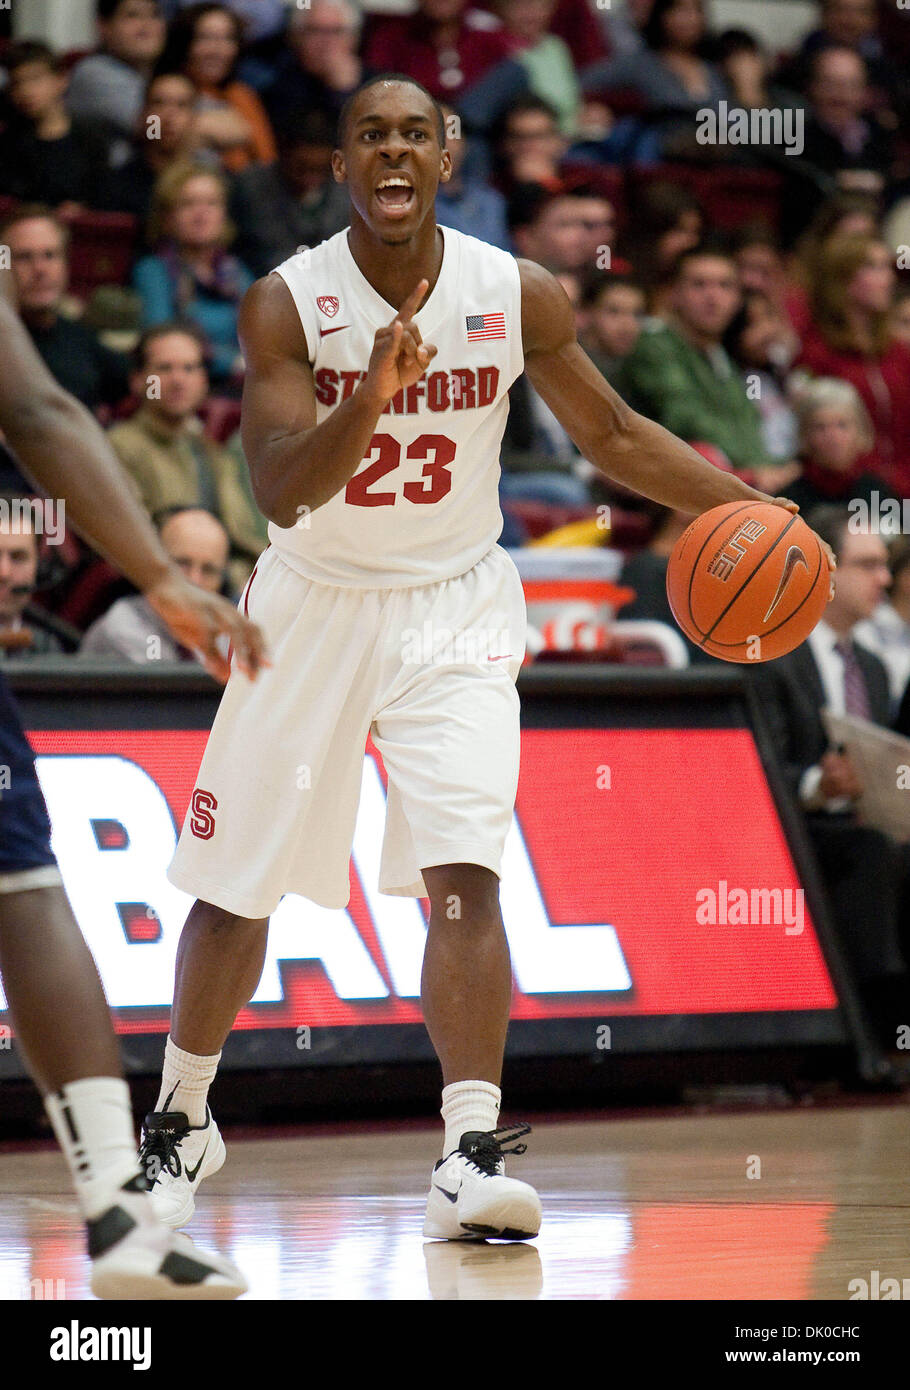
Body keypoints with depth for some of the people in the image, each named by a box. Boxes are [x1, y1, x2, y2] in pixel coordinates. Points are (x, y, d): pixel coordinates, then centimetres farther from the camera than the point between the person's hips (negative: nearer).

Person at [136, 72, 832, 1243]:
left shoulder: (519, 297, -8)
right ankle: (179, 1125, 31)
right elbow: (279, 491, -24)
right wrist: (369, 402, -42)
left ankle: (471, 1155, -21)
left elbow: (611, 433, 6)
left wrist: (744, 503, -6)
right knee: (236, 890, 9)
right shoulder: (285, 302, -15)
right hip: (314, 605, 0)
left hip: (451, 607, 0)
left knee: (464, 874, -18)